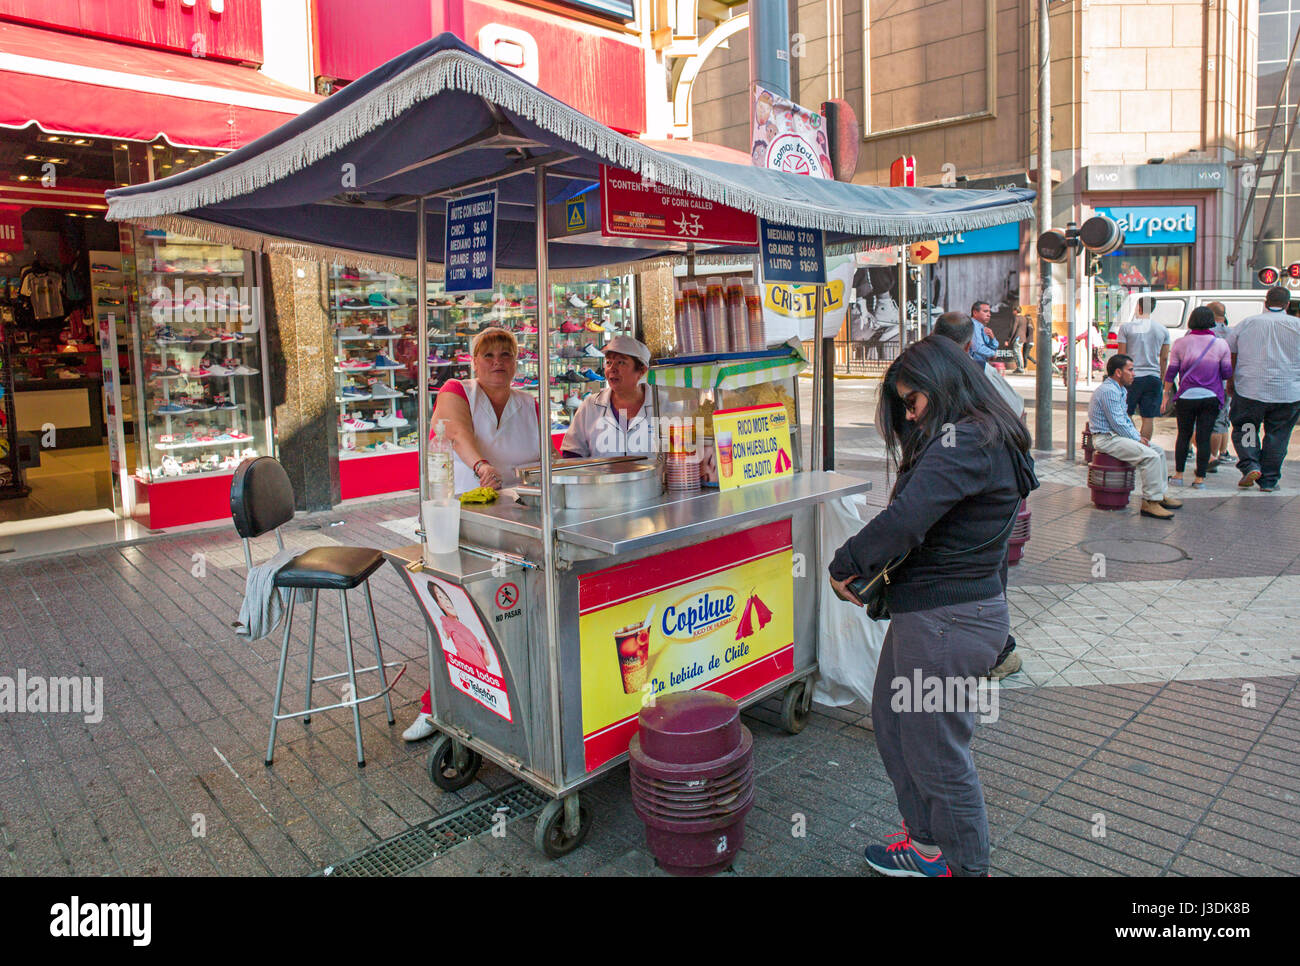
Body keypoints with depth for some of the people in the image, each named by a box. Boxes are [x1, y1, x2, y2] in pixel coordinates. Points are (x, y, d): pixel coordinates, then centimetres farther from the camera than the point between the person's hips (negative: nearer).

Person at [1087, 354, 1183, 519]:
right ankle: (1150, 502, -17)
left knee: (1159, 451, 12)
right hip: (1106, 439, -11)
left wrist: (1138, 435, 8)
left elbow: (1125, 418, 23)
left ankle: (1160, 495, 18)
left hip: (1117, 435, 11)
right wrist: (1137, 439, -10)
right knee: (1150, 456, -22)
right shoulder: (1108, 391, -19)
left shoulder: (1121, 390, 16)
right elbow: (1118, 424, -20)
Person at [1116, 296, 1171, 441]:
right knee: (1148, 418, 4)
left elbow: (1121, 355, -3)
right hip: (1153, 377, 2)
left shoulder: (1126, 327, -4)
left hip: (1132, 376, -2)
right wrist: (1161, 378, 19)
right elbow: (1164, 358, 9)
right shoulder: (1163, 330, 6)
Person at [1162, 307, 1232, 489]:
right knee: (1204, 438, 3)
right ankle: (1200, 478, 5)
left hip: (1186, 397, 0)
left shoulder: (1181, 343, -3)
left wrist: (1166, 394, 7)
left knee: (1183, 435, 13)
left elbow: (1171, 372, -1)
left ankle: (1178, 474, 15)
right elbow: (1227, 373, 0)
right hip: (1211, 398, 0)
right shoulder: (1221, 344, -3)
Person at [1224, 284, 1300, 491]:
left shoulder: (1246, 323, 1)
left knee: (1244, 430, 13)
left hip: (1249, 390, -1)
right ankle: (1269, 480, 11)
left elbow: (1230, 355, 6)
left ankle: (1250, 465, -7)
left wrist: (1230, 381, 16)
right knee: (1277, 436, 8)